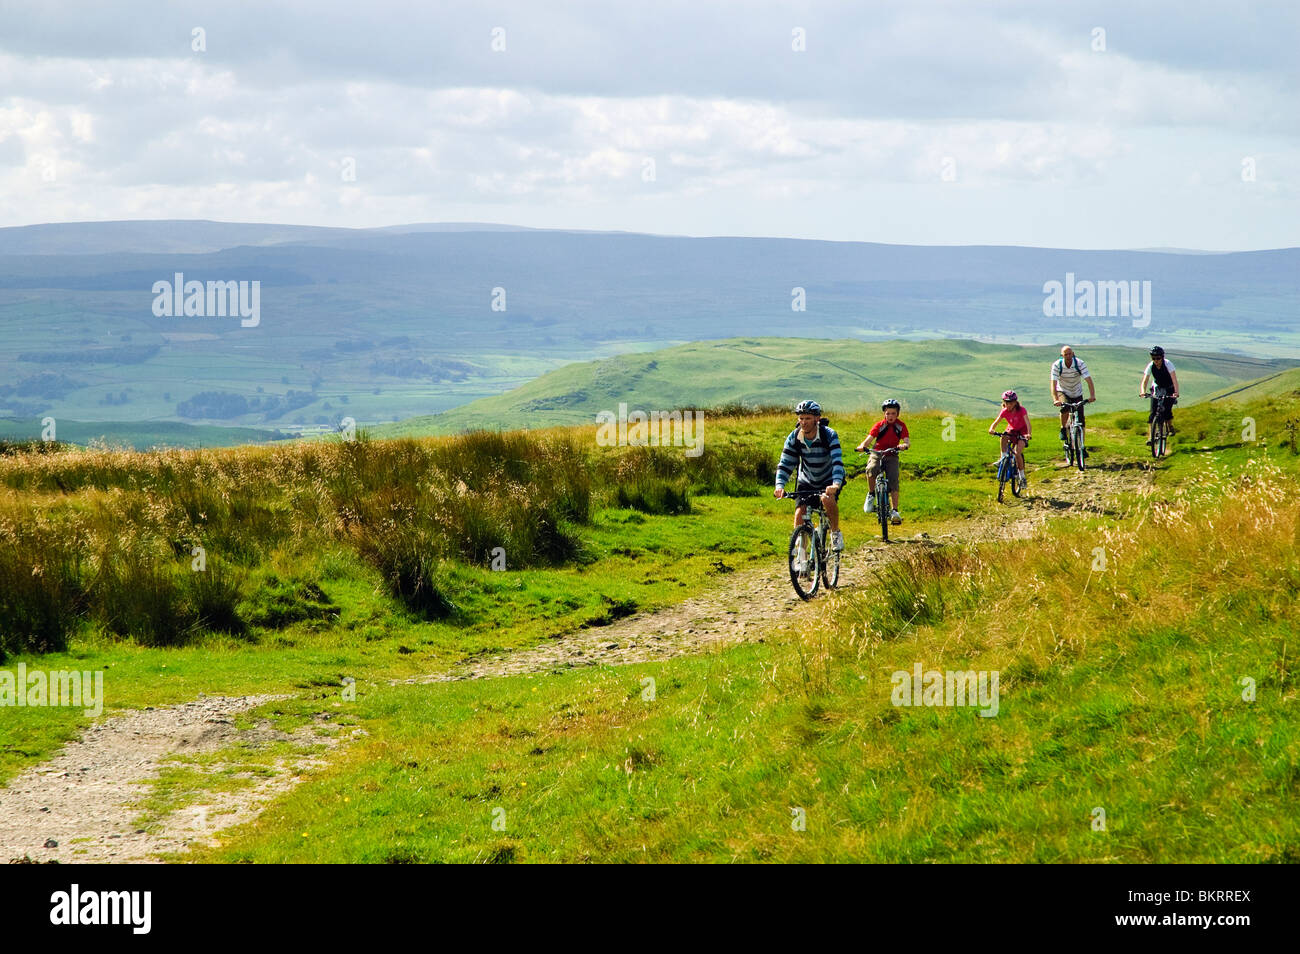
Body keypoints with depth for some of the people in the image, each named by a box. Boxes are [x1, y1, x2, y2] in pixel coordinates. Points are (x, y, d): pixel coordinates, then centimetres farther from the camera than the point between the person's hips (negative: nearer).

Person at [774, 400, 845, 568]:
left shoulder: (829, 435, -25)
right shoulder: (794, 438, -15)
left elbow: (837, 461, -36)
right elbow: (785, 464, -16)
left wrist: (836, 484, -54)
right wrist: (779, 485, -35)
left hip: (829, 480, -3)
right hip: (807, 482, 3)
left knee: (827, 499, -35)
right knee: (799, 514, -15)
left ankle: (836, 533, -9)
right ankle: (800, 557, -5)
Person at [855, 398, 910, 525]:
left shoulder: (901, 426, -2)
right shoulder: (880, 425, -4)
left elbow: (907, 440, -11)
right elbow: (870, 437, -16)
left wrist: (905, 445, -37)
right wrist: (862, 446, -37)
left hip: (891, 455, 1)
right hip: (877, 453, -1)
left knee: (893, 480, -15)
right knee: (871, 469, -32)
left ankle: (894, 511, -13)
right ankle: (871, 495, -10)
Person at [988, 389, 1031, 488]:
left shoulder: (1021, 410, -25)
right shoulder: (1005, 411, -14)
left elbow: (1028, 423, -35)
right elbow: (996, 422, -20)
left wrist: (1029, 434, -54)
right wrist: (992, 429, -43)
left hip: (1022, 432, -4)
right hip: (1011, 430, 4)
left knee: (1018, 453, -21)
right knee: (1003, 438, -33)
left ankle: (1022, 477, -6)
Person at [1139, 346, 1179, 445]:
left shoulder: (1168, 364, -26)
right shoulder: (1150, 366, -19)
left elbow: (1174, 379, -36)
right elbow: (1144, 381, -25)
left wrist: (1176, 392, -52)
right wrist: (1142, 392, -46)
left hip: (1169, 389, -2)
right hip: (1157, 389, 2)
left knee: (1167, 410, -19)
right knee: (1153, 413, -12)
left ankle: (1171, 426, 11)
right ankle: (1150, 436, -10)